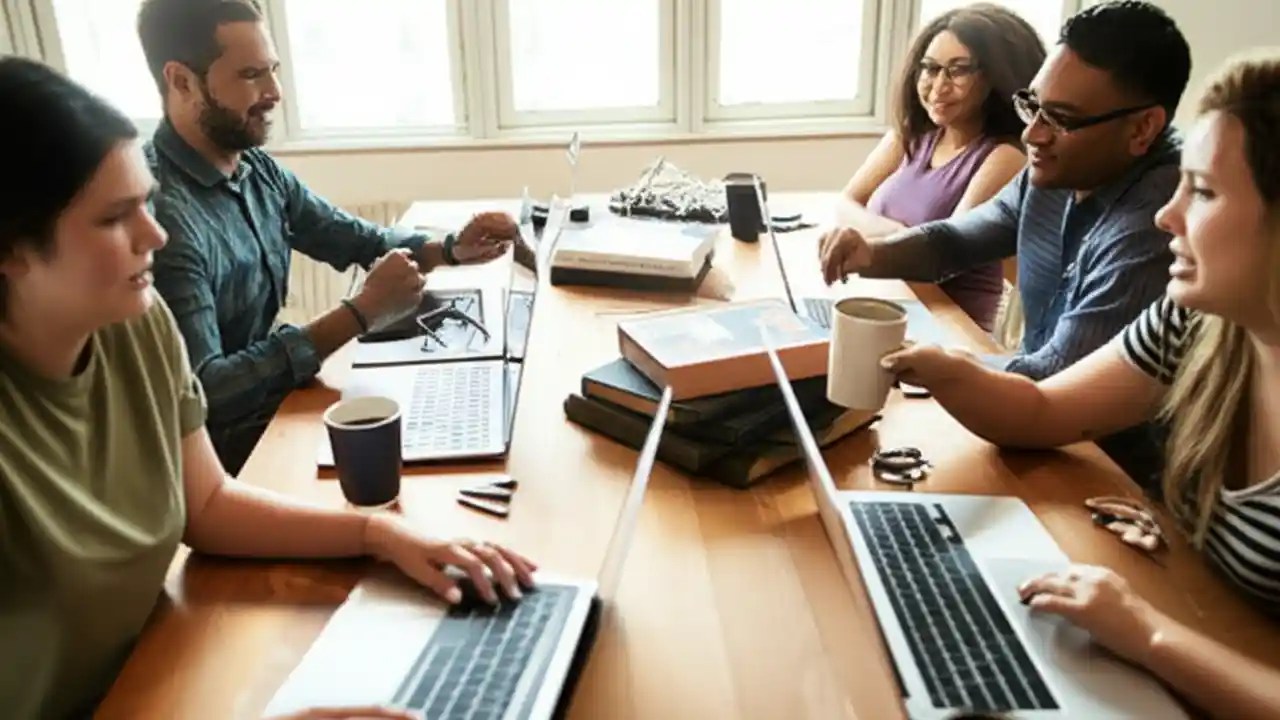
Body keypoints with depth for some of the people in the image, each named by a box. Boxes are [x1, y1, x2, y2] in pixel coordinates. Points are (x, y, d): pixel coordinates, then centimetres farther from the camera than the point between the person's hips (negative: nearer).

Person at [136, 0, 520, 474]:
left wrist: (451, 250, -6)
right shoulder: (158, 212, -26)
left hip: (279, 396, 7)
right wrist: (363, 311, -29)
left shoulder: (258, 169, 0)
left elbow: (355, 239, 13)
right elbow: (199, 392, -30)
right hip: (223, 445, -7)